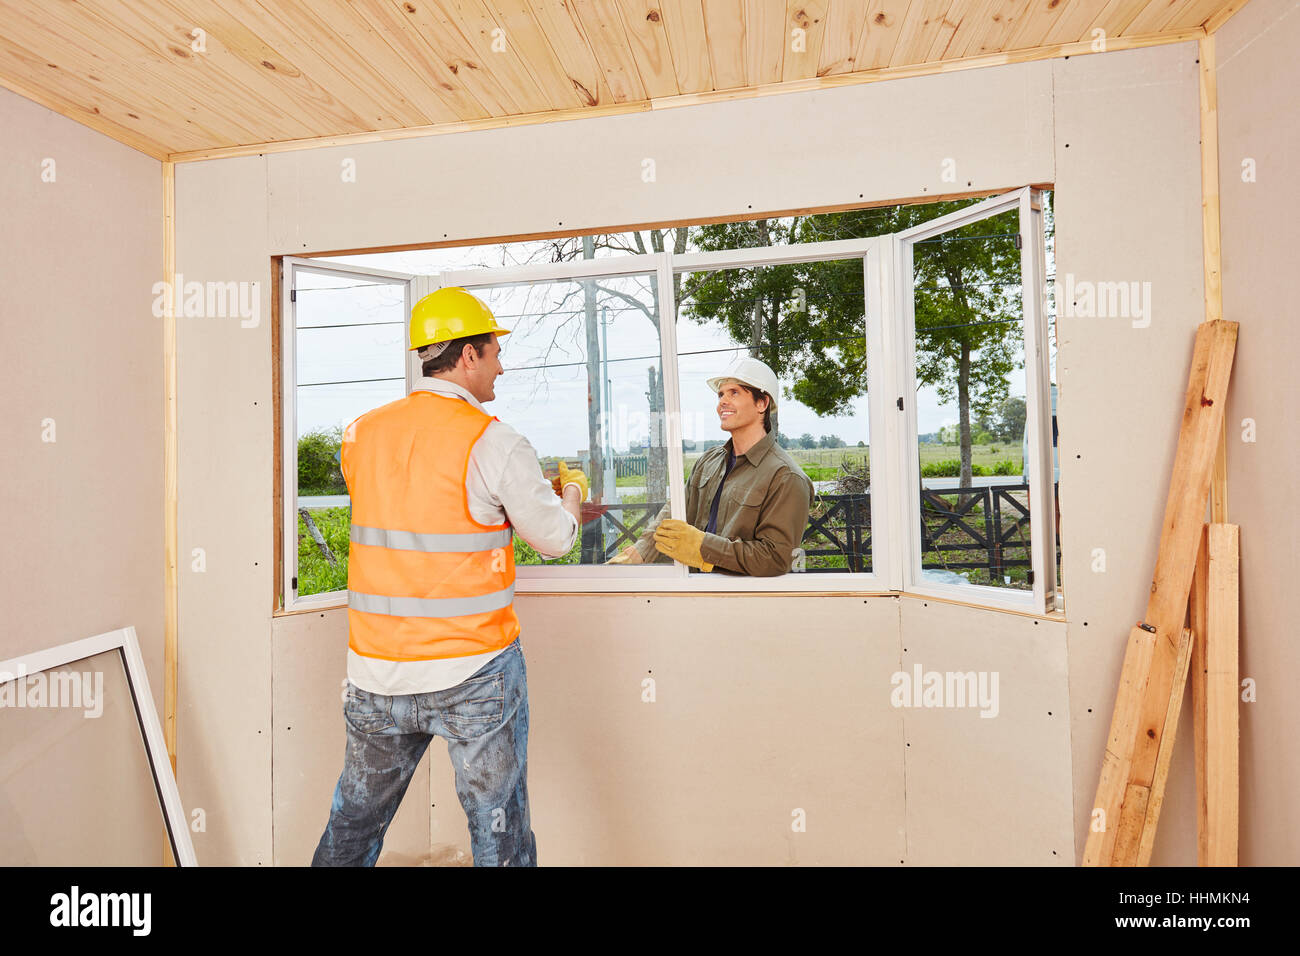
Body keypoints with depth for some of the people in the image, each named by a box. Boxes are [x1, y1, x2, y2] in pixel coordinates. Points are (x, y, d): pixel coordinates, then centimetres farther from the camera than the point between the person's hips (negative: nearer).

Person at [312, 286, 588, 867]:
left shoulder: (361, 434, 2)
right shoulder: (494, 443, -14)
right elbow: (556, 539, -5)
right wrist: (571, 489, 17)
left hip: (376, 671, 6)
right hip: (473, 672, -5)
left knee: (353, 824, 25)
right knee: (499, 829, 12)